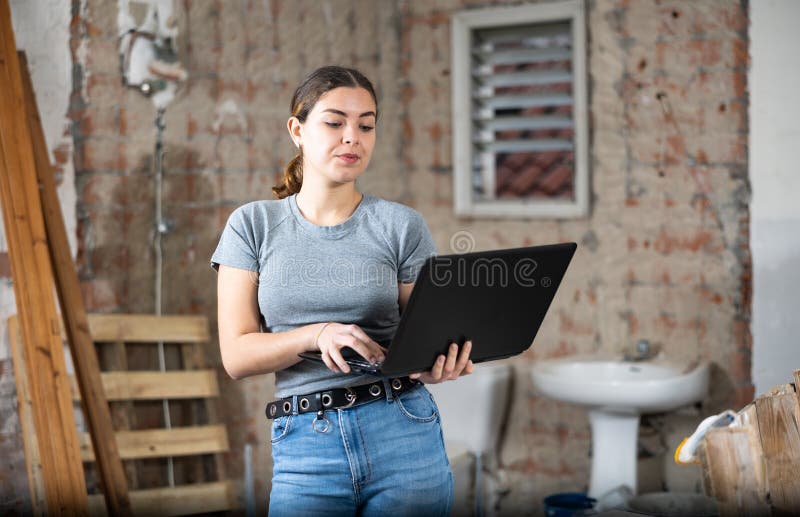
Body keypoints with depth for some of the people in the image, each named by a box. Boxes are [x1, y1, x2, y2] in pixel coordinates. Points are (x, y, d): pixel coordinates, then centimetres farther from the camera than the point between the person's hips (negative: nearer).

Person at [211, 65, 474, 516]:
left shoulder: (403, 225, 3)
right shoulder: (253, 225, 4)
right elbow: (237, 355, -1)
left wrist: (438, 365, -18)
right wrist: (318, 334, -19)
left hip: (404, 434, 0)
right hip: (304, 447, 0)